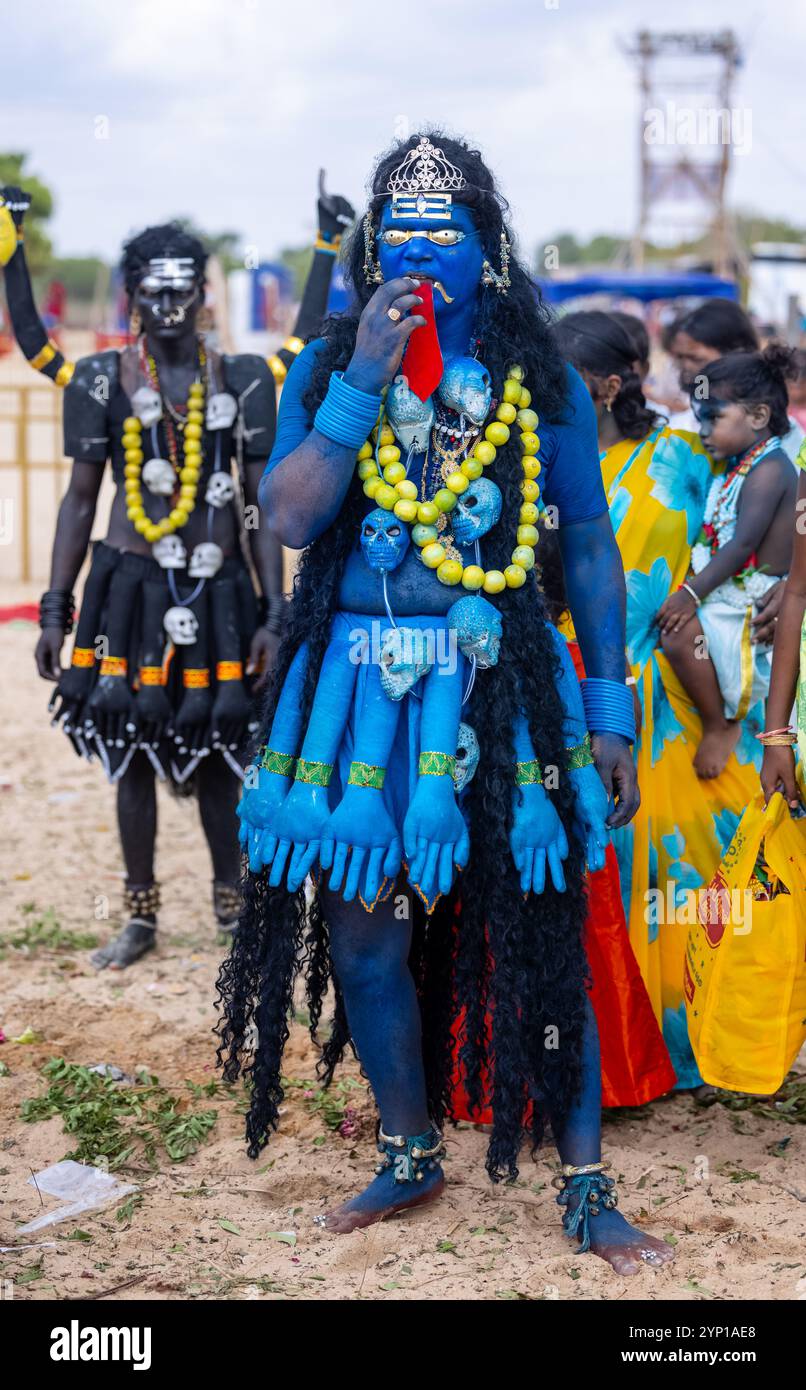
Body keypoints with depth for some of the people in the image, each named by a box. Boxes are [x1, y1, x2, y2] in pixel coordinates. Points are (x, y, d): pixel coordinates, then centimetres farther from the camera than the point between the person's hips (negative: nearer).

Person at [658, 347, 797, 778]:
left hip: (753, 601, -11)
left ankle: (720, 726, -10)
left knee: (679, 633, -30)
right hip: (728, 592, 11)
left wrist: (693, 593, -28)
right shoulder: (738, 466, 14)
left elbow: (744, 542, -25)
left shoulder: (769, 469, -17)